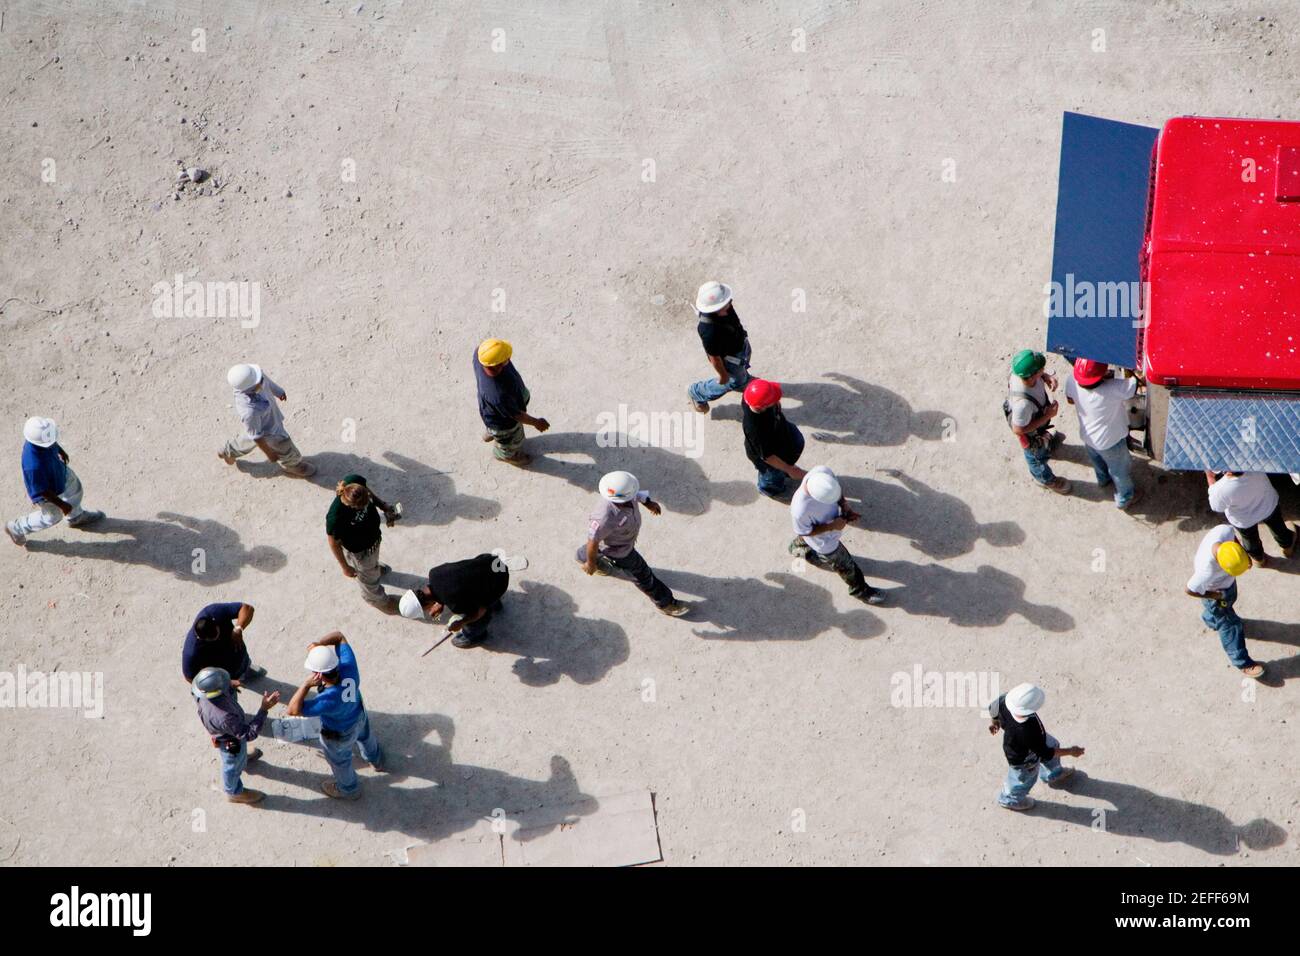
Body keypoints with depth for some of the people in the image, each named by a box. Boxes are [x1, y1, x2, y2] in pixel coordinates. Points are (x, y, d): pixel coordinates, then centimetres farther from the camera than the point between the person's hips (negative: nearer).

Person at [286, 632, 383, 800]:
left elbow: (293, 710, -46)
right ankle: (376, 759, 73)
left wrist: (306, 685, -52)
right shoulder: (348, 667, -36)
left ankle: (348, 789, 60)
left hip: (340, 736, -5)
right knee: (365, 737, 39)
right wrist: (318, 645, -35)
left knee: (340, 762, 29)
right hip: (359, 716, 5)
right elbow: (339, 636, -22)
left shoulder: (328, 700, -49)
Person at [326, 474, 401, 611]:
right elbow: (333, 543, -26)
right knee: (369, 576, 28)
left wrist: (383, 505, -16)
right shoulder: (336, 517, -46)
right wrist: (345, 567, -13)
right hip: (359, 549, -5)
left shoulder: (356, 481, -34)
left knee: (372, 560, 40)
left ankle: (375, 567, 74)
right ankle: (375, 598, 59)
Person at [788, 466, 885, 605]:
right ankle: (860, 591, 51)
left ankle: (797, 547, 72)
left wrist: (845, 506, -23)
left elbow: (837, 486, -11)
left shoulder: (823, 471, -36)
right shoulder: (800, 510, -48)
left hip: (835, 518, 5)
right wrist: (831, 526, -28)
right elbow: (803, 532, -25)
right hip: (825, 541, -5)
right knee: (844, 565, 21)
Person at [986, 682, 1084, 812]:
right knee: (1025, 779, 26)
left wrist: (995, 721, 14)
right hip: (1023, 759, -6)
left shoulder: (1006, 699, -35)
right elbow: (1045, 753, -29)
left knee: (1052, 744, 30)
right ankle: (1009, 800, 60)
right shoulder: (1025, 732, -48)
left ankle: (1053, 775, 63)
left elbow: (993, 708, -10)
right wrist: (1070, 752, -15)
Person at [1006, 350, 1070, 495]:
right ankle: (1046, 479, 59)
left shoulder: (1021, 372, -34)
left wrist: (1046, 377, -25)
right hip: (1031, 431, -5)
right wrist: (1047, 416, -29)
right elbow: (1018, 430, -33)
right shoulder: (1023, 403, -51)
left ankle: (1048, 441, 75)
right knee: (1037, 455, 28)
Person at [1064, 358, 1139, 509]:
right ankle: (1124, 499, 51)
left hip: (1087, 436, 5)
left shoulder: (1072, 383, -28)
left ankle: (1104, 480, 67)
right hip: (1110, 442, -5)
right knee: (1121, 470, 26)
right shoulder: (1115, 389, -44)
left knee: (1098, 462, 37)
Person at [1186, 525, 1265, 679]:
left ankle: (1211, 620, 68)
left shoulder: (1225, 530, -39)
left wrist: (1245, 557, -20)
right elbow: (1190, 590, -28)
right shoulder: (1206, 572, -48)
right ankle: (1242, 663, 37)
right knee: (1229, 625, 14)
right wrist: (1216, 596, -16)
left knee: (1231, 598, 35)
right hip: (1213, 590, -6)